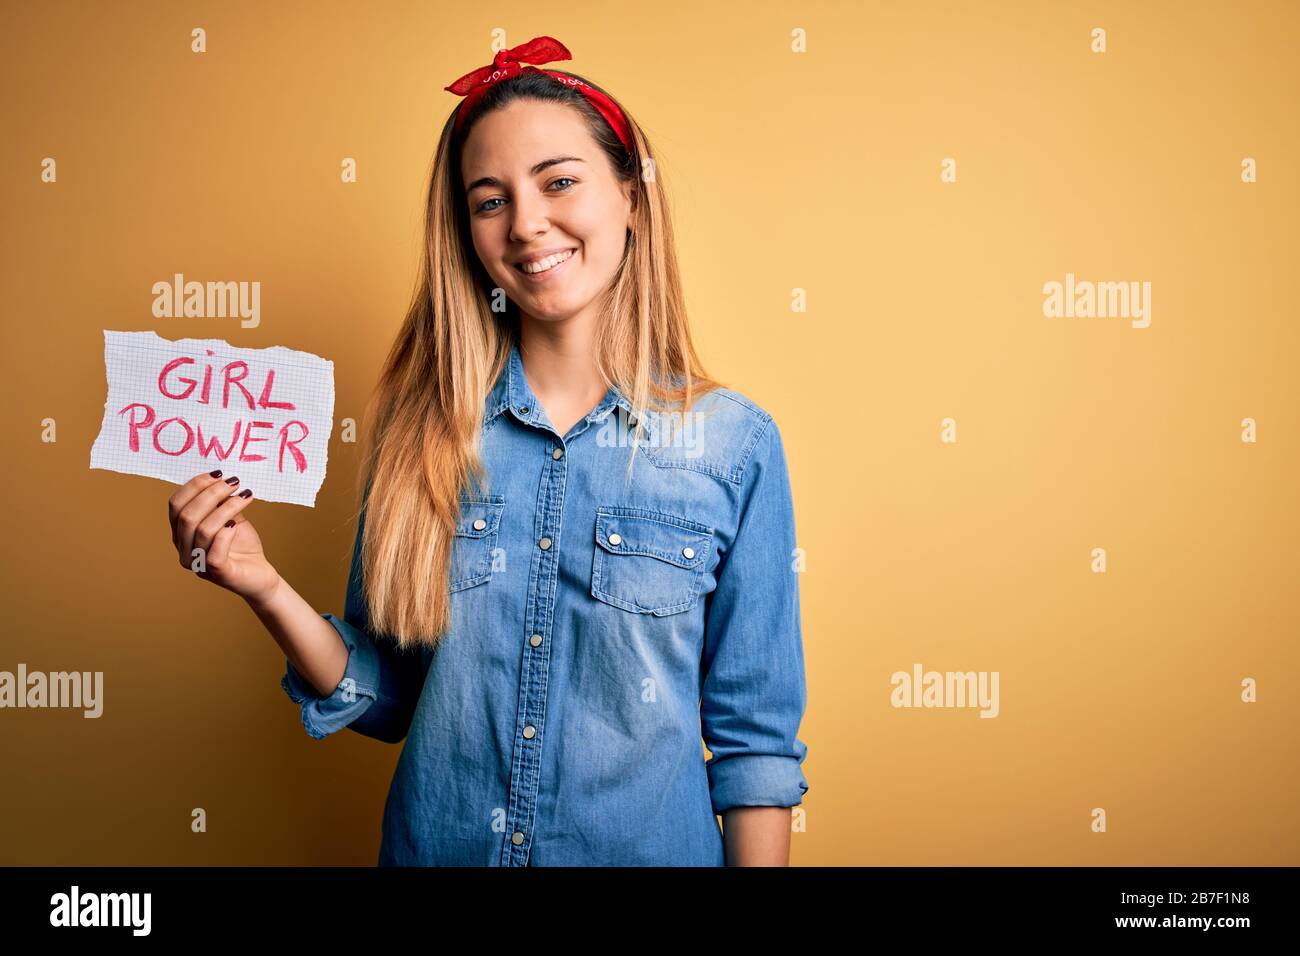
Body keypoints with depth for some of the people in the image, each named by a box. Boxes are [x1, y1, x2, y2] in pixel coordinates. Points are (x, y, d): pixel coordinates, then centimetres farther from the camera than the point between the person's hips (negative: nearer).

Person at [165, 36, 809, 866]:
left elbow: (756, 739, -6)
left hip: (648, 843, -1)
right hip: (437, 844, 2)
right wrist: (267, 589, -15)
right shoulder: (422, 428, -7)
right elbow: (385, 699, -1)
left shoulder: (734, 443, -12)